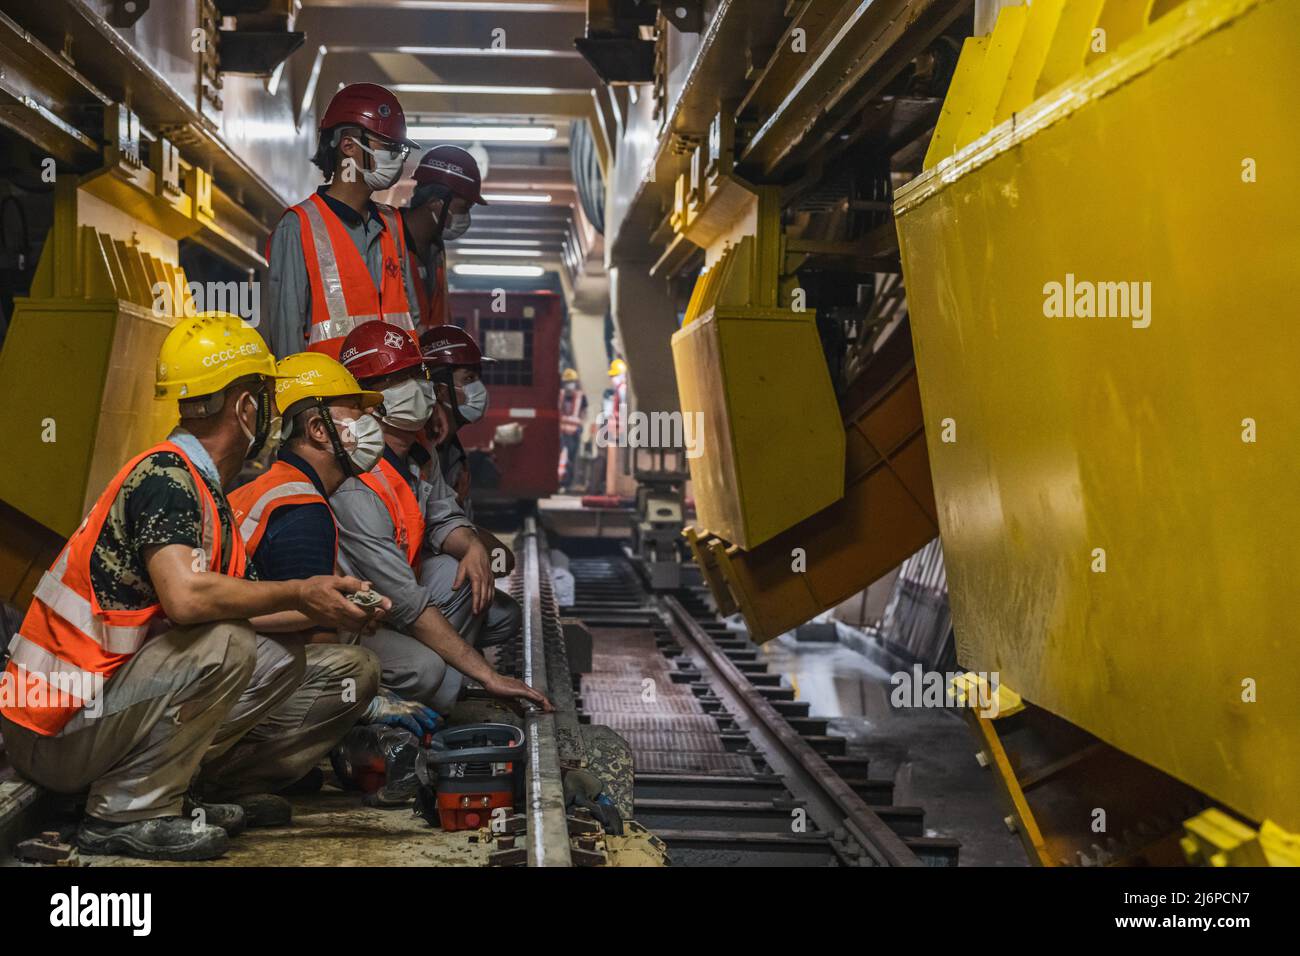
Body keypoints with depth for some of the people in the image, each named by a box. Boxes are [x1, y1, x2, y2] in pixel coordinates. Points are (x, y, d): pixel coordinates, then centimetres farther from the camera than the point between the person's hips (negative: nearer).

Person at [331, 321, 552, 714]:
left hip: (392, 598, 9)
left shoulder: (417, 451, 0)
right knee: (426, 671, -34)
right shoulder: (354, 488, -28)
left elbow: (443, 518, 10)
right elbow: (408, 603, -32)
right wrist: (487, 675, -33)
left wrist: (473, 546, -17)